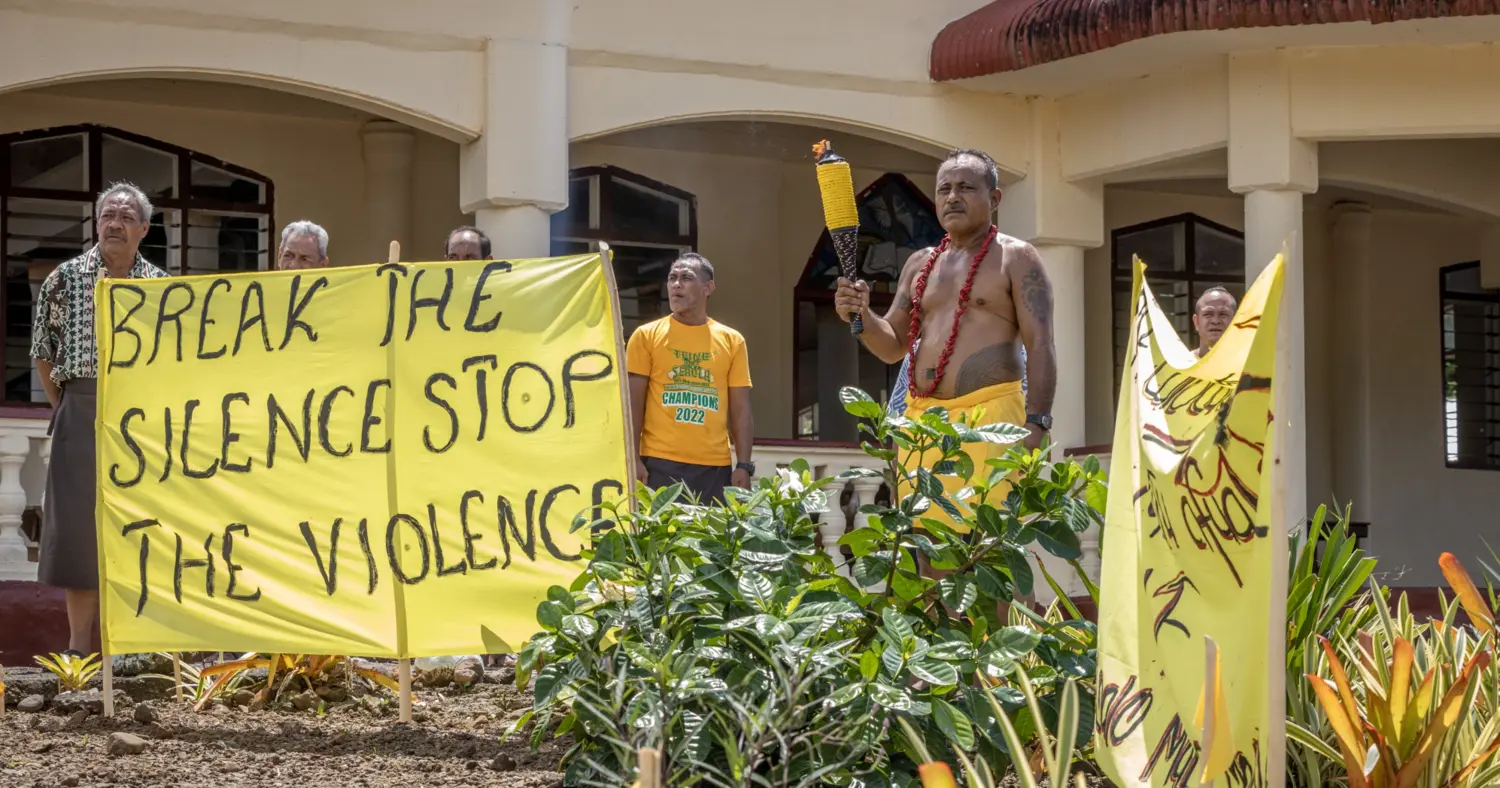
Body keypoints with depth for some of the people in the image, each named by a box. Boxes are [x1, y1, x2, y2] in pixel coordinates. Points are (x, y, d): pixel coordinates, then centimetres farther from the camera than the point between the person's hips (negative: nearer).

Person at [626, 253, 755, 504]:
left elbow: (740, 410, 9)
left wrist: (744, 465, -1)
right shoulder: (646, 336, 6)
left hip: (715, 467, 2)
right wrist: (633, 460, -9)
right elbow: (633, 404, 1)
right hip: (660, 464, -2)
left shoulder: (731, 341, 10)